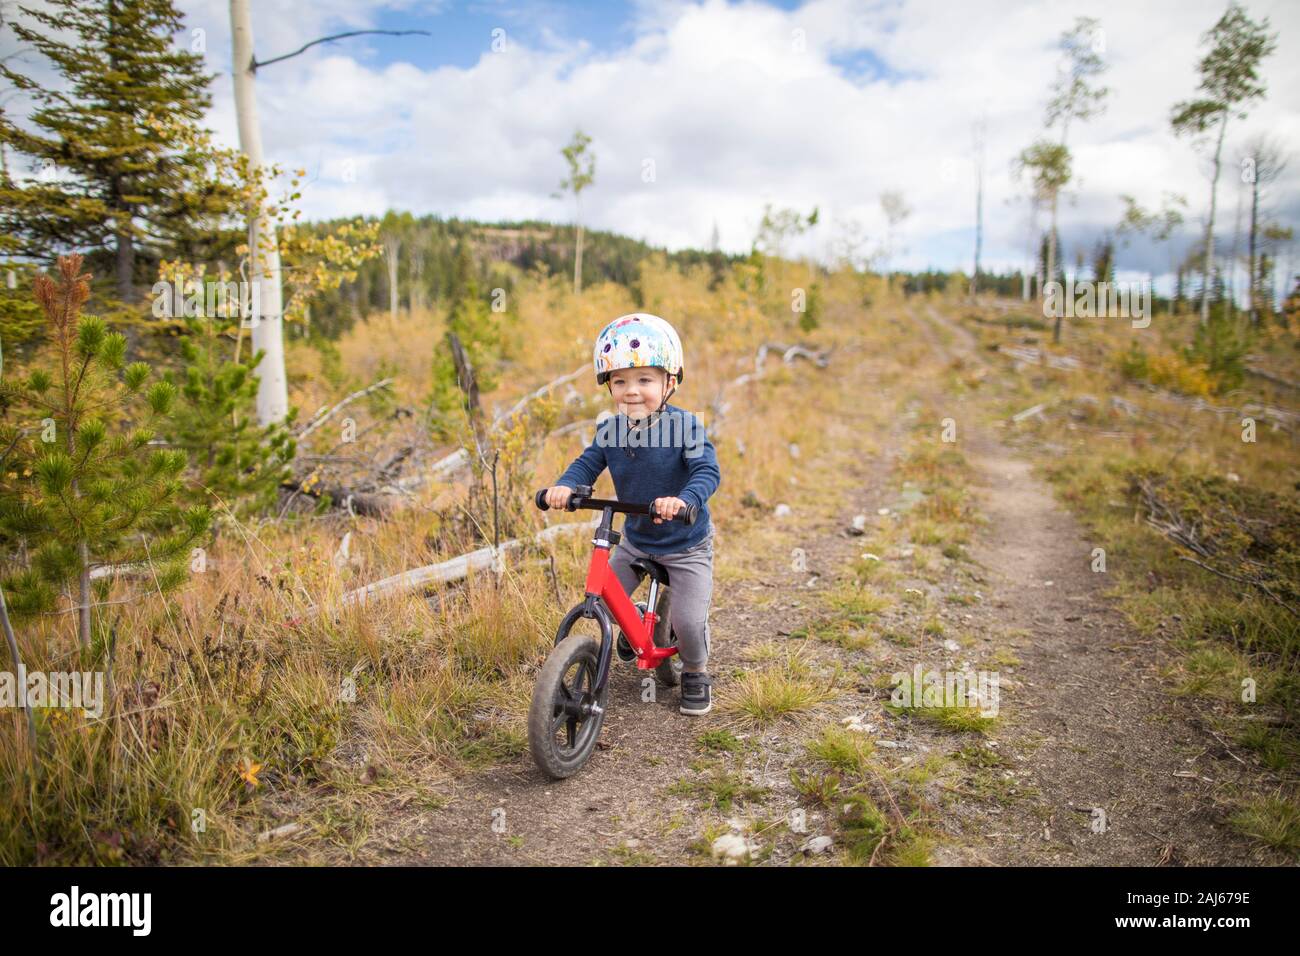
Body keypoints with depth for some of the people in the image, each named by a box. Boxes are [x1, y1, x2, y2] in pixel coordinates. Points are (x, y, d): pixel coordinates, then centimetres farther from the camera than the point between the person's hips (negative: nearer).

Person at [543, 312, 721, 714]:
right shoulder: (609, 430, -8)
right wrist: (565, 485, -28)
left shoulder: (685, 425, -22)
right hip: (635, 540, 5)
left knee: (688, 620, -10)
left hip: (686, 545, -4)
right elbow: (587, 463, -6)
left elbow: (708, 471, -30)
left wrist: (684, 499, -50)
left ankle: (696, 673, 23)